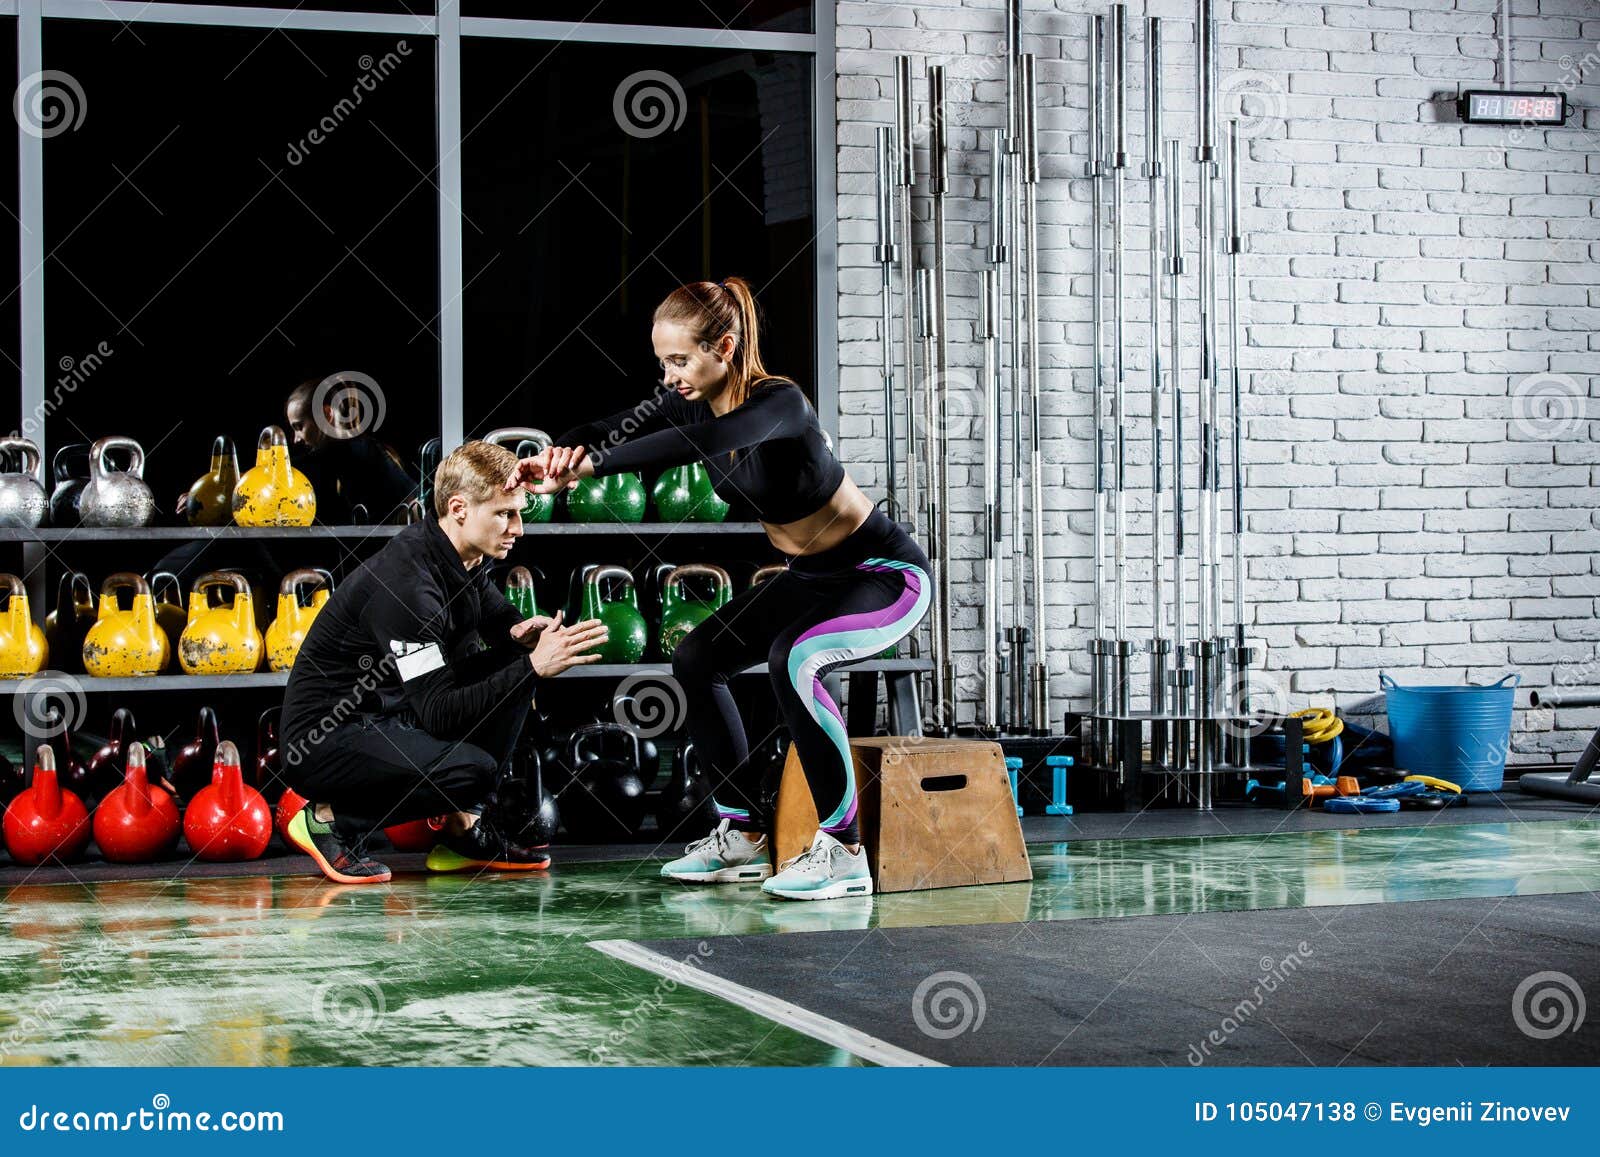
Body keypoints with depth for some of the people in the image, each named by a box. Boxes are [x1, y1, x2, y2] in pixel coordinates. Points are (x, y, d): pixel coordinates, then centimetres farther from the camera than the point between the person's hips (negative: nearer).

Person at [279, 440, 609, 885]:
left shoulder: (463, 560, 1)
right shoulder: (406, 581, -26)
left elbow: (501, 619, 20)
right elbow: (439, 712, -29)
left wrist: (520, 634, -5)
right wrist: (533, 667, -31)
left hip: (387, 715, 10)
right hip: (322, 739, -10)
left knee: (520, 657, 4)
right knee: (471, 767, -31)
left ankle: (464, 830, 4)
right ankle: (331, 819, -8)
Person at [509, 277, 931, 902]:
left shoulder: (779, 404, -28)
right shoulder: (693, 399, -4)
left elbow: (696, 443, -46)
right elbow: (618, 427, -17)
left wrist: (589, 465, -52)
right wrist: (551, 457, -38)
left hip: (886, 573, -9)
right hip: (812, 575, 9)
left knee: (794, 659, -33)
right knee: (696, 660, 2)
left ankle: (842, 850, -24)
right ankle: (744, 834, 11)